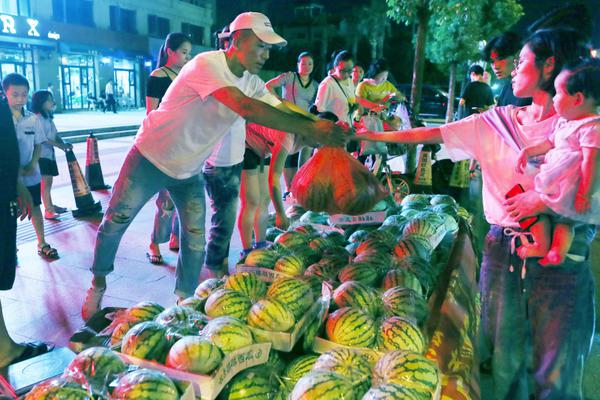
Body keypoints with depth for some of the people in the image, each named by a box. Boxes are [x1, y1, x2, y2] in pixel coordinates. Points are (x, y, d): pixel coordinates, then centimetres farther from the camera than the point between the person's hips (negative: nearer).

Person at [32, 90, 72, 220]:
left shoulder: (48, 117, 14)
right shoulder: (38, 118, -13)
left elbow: (55, 135, 12)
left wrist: (64, 143, -5)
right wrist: (60, 145, -20)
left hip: (50, 154, 8)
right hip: (42, 154, -8)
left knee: (49, 181, 14)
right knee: (45, 182, -9)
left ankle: (51, 206, 22)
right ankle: (48, 210, -7)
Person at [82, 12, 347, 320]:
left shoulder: (251, 82, -4)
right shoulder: (206, 64, -27)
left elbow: (283, 115, -9)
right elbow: (247, 109, -40)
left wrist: (321, 131, -27)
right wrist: (311, 128, -43)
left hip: (190, 171, 6)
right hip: (151, 159, -5)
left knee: (195, 242, 2)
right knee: (115, 223, 5)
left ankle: (184, 301, 20)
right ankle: (98, 283, 29)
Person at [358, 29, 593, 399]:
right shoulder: (498, 121, 9)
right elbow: (431, 133, 8)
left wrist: (545, 199, -19)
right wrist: (375, 135, 7)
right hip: (502, 247, 3)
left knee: (555, 370, 4)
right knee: (504, 357, 11)